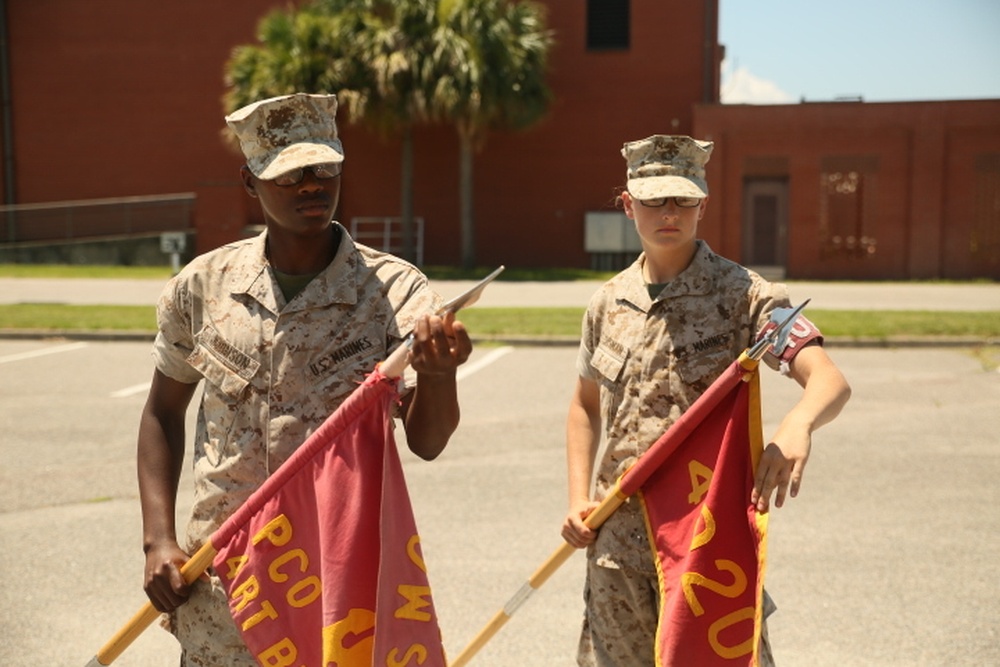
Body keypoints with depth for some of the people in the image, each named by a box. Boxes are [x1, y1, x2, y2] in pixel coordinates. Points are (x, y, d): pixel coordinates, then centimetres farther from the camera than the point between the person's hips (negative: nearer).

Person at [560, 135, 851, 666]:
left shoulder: (743, 294, -8)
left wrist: (797, 424, -42)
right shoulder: (608, 303, 5)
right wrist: (578, 500, 7)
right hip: (617, 538, 4)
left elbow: (830, 381, -20)